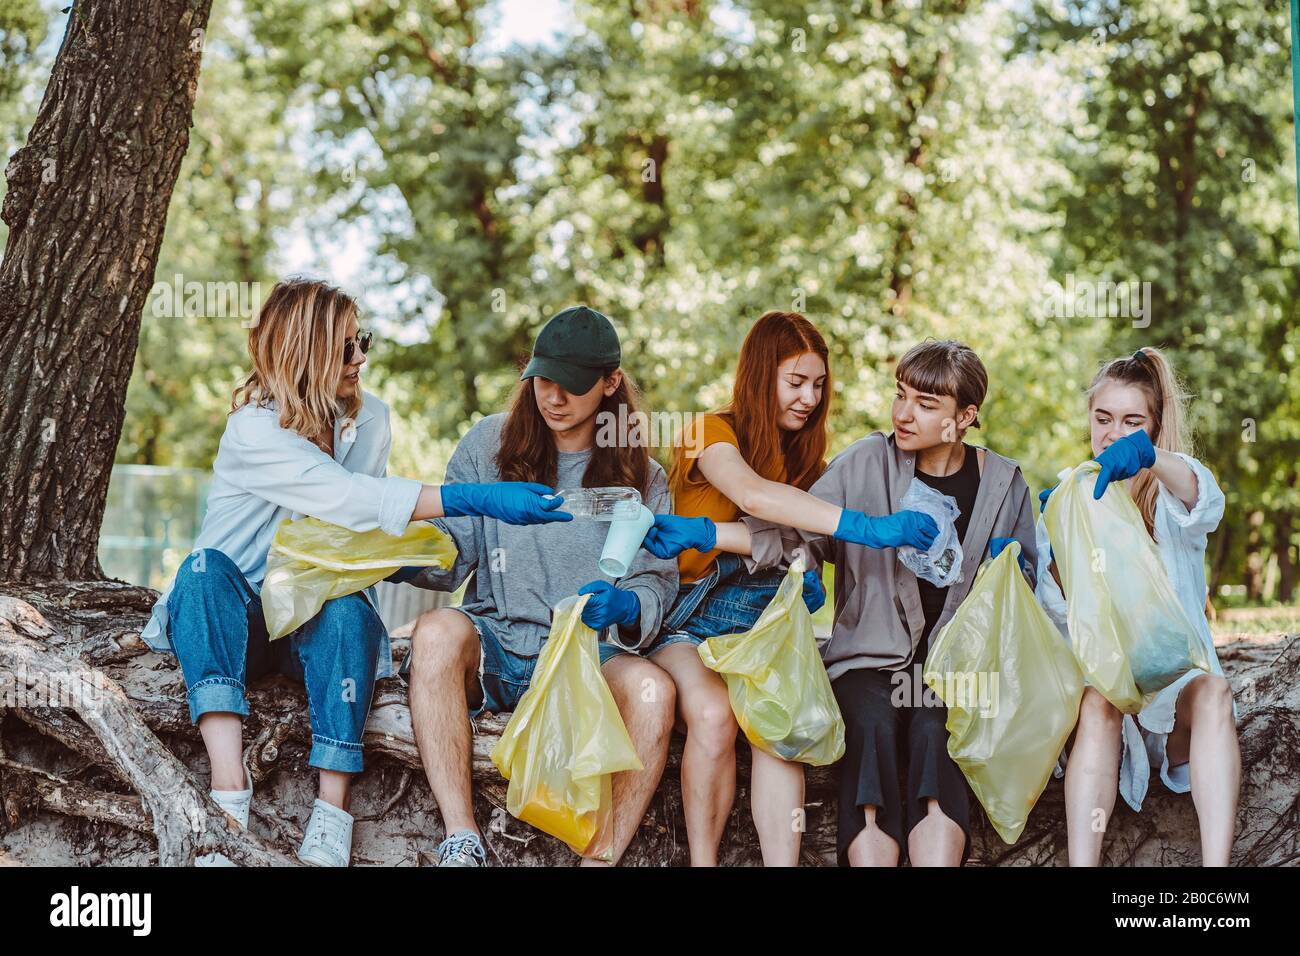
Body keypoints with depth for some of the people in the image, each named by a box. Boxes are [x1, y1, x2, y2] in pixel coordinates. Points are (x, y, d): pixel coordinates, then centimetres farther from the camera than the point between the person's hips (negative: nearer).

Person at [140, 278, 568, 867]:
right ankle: (229, 783, -46)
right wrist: (478, 500, -37)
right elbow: (348, 498, -30)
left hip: (316, 618, 3)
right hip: (238, 618, -3)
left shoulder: (368, 418, 3)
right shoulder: (254, 428, -16)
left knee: (348, 612, -32)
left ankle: (333, 809, -39)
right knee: (206, 569, -35)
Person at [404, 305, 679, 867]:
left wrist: (626, 605, -21)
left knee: (653, 689, -32)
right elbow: (453, 552, 2)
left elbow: (656, 583, 3)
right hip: (493, 647, 0)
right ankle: (461, 842, -33)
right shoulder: (490, 443, 8)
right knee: (436, 631, -34)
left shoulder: (640, 478, 10)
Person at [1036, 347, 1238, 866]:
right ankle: (1082, 863, -47)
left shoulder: (1171, 492, 8)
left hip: (1173, 676, 0)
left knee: (1213, 691, -33)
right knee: (1097, 703, -34)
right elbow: (1057, 609, 2)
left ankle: (1216, 864, -43)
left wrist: (1149, 455, -42)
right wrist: (1055, 545, -19)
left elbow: (1205, 505, -20)